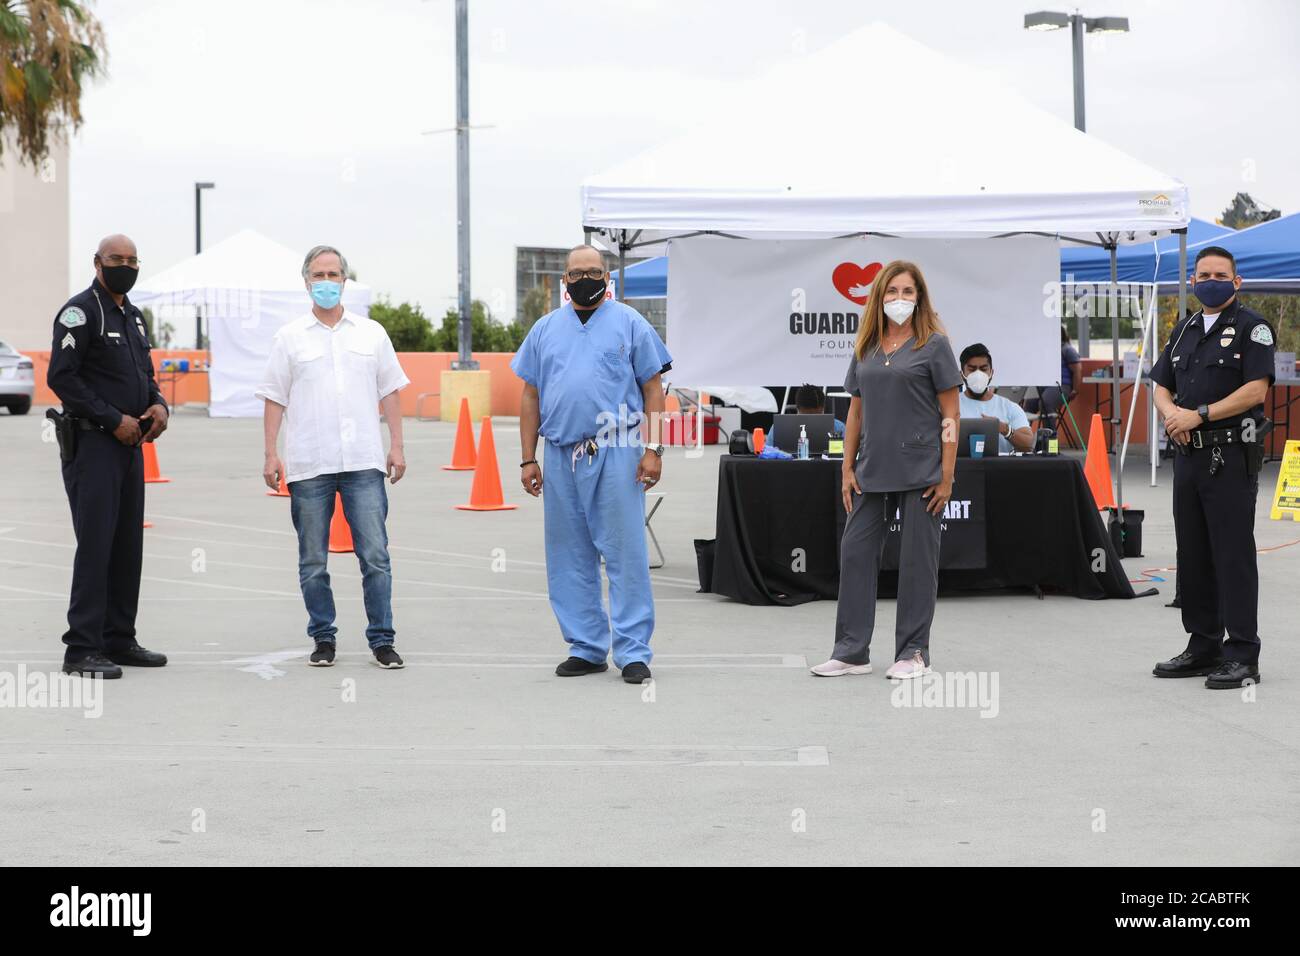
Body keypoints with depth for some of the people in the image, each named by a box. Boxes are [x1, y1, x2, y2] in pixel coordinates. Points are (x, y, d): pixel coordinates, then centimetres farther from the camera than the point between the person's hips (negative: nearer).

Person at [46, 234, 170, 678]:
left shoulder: (133, 315, 18)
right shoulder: (80, 312, -9)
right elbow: (61, 377, -16)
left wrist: (158, 404, 4)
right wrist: (114, 420, -16)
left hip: (130, 444, 9)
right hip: (92, 444, -9)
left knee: (128, 546, 11)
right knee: (95, 545, -12)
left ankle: (119, 640, 19)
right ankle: (82, 650, -10)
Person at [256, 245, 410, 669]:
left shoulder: (371, 333, 11)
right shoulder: (289, 337, 7)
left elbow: (389, 392, 13)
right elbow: (275, 399, 6)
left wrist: (396, 446, 5)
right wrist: (271, 454, -1)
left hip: (364, 462, 0)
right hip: (308, 465, 0)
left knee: (375, 555, -5)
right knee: (313, 562, 5)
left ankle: (382, 640, 1)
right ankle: (323, 639, 14)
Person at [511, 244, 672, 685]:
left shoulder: (628, 323, 5)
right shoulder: (546, 329, 15)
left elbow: (653, 389, 2)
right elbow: (531, 397, 15)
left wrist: (653, 449, -8)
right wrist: (528, 459, 9)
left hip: (616, 453, -4)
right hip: (560, 456, 4)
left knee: (625, 554, -6)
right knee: (569, 559, 7)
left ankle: (633, 652, -3)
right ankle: (585, 648, 17)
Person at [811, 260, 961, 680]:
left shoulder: (933, 345, -3)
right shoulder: (865, 348, 11)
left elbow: (950, 415, -5)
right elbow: (856, 411, 15)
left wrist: (946, 476, -10)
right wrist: (848, 469, 8)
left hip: (920, 470, -5)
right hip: (873, 471, 5)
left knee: (917, 561, 2)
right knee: (855, 552, 5)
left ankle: (913, 652, 11)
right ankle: (851, 650, 12)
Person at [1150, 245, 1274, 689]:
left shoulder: (1251, 328, -4)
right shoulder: (1183, 331, 18)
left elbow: (1256, 390, -13)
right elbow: (1162, 387, 18)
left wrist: (1199, 414, -17)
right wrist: (1172, 413, -5)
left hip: (1232, 456, -7)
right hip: (1189, 454, 7)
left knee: (1233, 554, -8)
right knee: (1193, 554, 11)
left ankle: (1242, 656, -6)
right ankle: (1203, 647, 19)